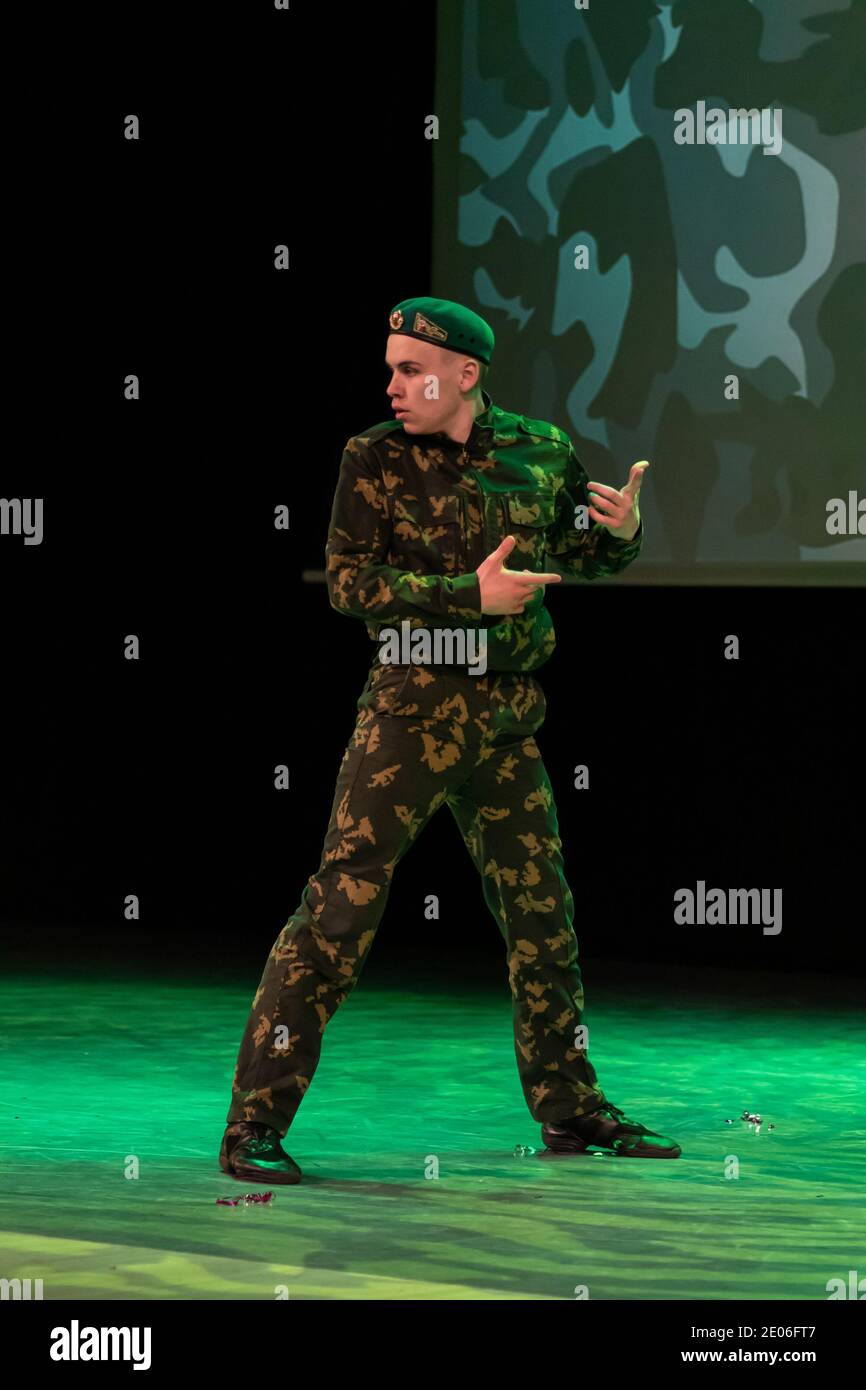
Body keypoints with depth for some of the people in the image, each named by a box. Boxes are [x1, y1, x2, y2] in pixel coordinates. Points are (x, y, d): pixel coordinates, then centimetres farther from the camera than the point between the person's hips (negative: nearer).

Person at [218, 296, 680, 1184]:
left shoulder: (541, 453, 6)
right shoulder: (376, 457, -4)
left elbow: (583, 558, 19)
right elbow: (346, 580, -11)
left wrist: (624, 532, -4)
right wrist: (468, 594, -20)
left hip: (508, 714, 4)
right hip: (412, 705, -4)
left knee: (542, 912, 12)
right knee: (341, 904, -9)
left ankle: (569, 1109, 27)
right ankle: (254, 1125, -7)